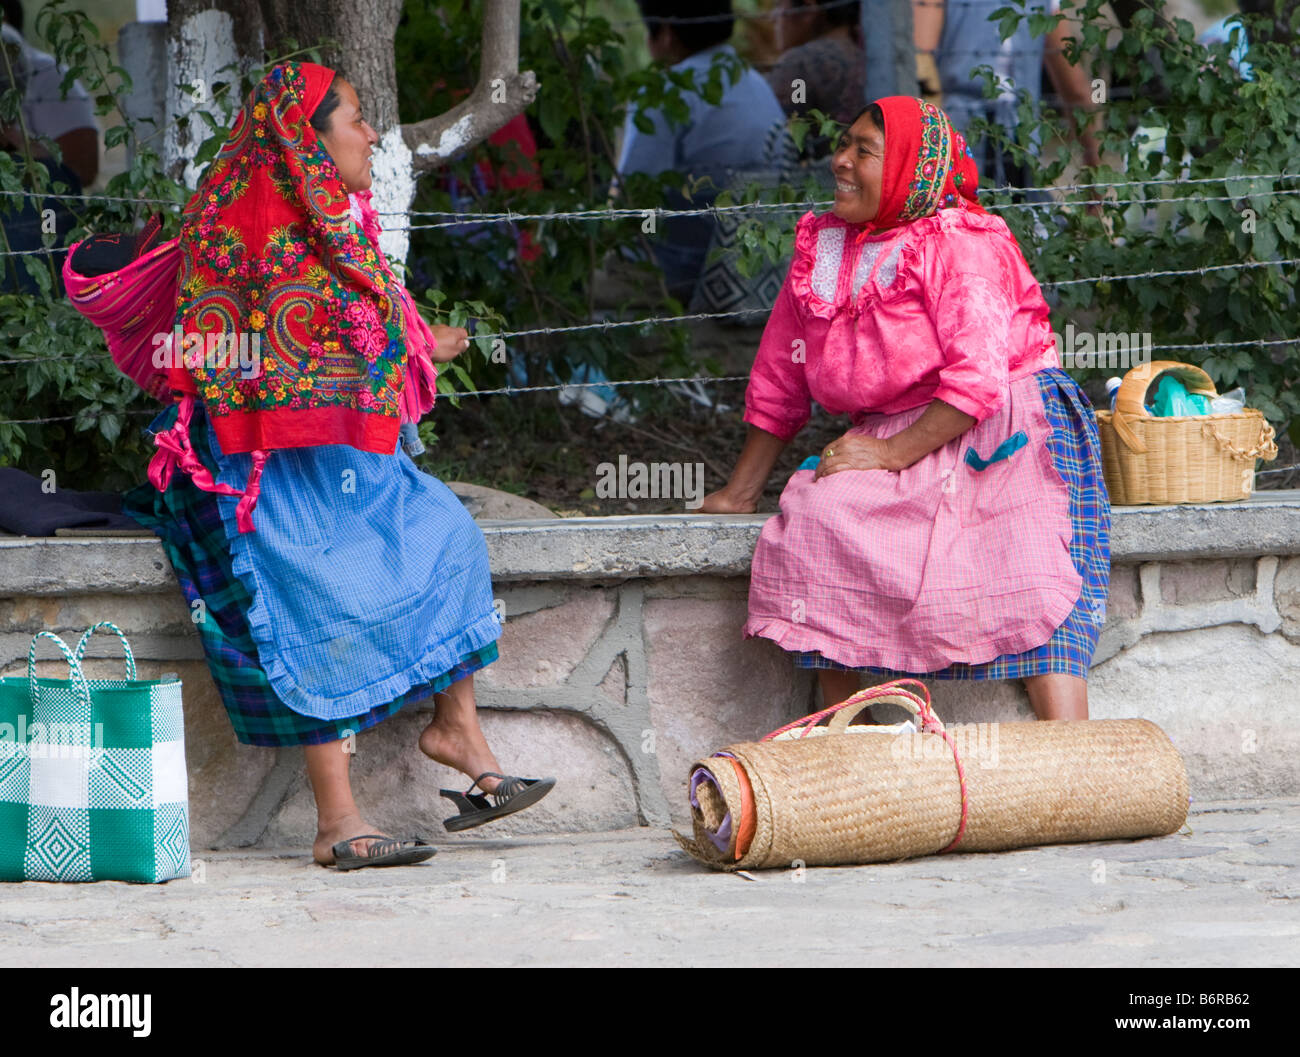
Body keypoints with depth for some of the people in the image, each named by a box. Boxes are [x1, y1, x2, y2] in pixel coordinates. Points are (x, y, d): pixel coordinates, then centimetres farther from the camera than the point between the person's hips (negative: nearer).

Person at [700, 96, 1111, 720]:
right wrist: (739, 493, 22)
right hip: (895, 440, 5)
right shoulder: (819, 248, 12)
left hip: (1004, 427, -5)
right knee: (815, 515, -24)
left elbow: (978, 377, -19)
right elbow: (778, 381, 20)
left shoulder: (959, 243, -9)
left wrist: (891, 453, -23)